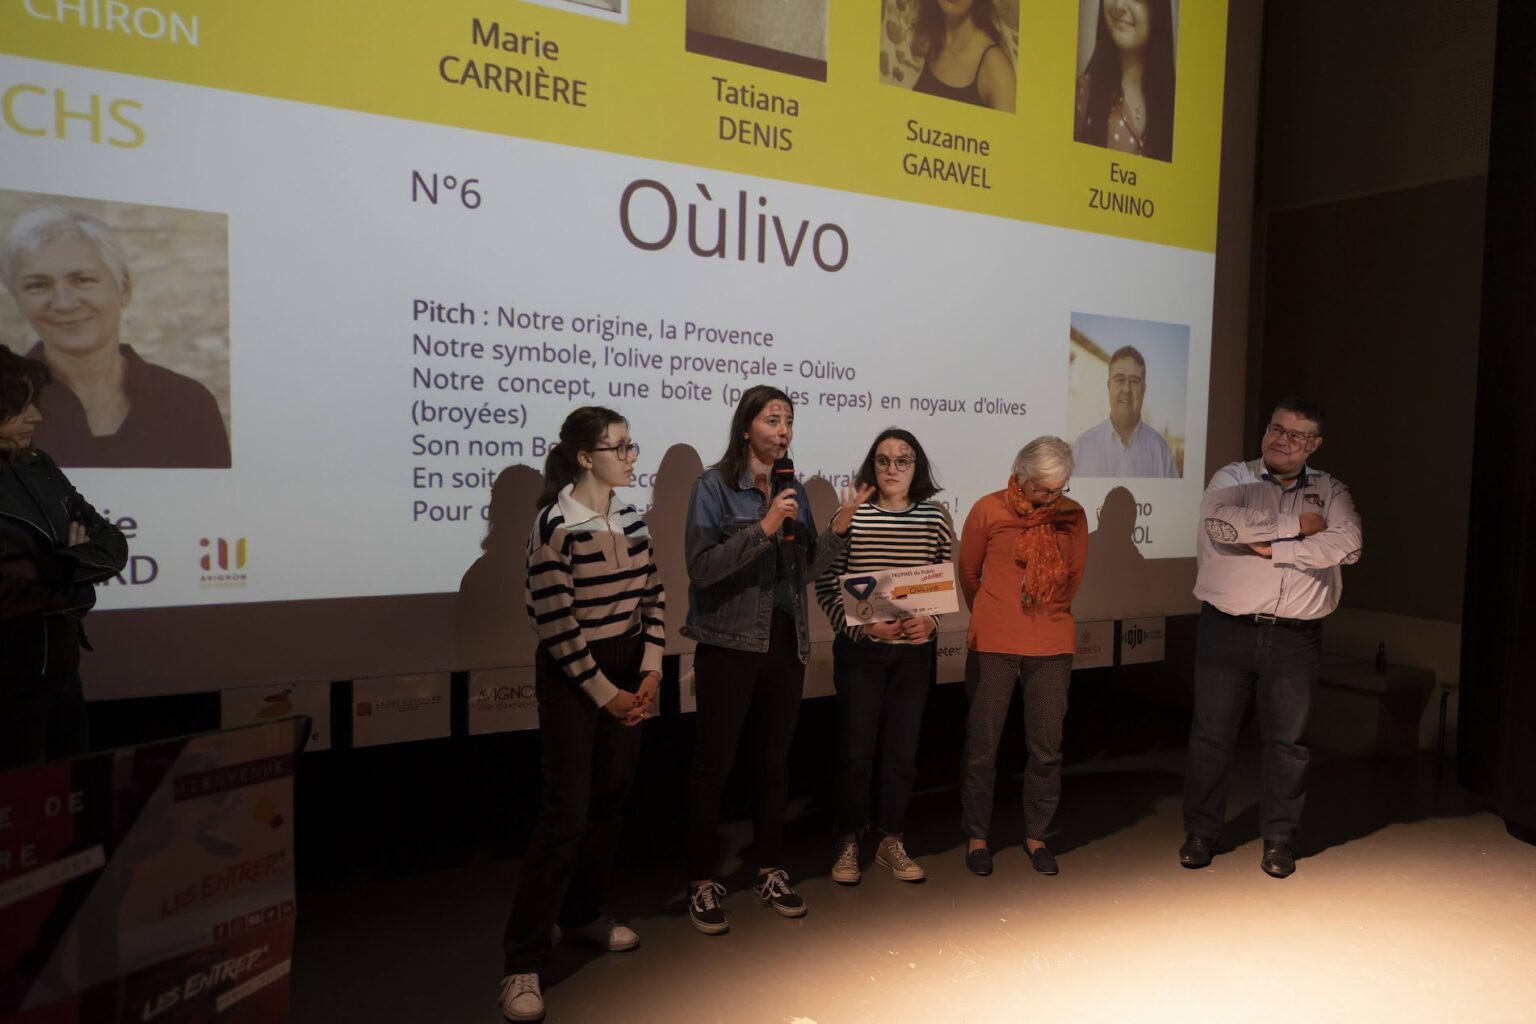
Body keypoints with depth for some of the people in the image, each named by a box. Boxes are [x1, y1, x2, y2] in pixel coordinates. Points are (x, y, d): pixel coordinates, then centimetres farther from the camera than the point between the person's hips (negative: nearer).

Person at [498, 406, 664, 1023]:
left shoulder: (631, 519, 5)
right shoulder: (556, 524, -16)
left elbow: (653, 597, 7)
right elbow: (554, 623, -18)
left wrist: (650, 674, -2)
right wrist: (603, 692, -13)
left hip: (629, 672, 7)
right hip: (572, 679, -6)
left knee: (610, 801, 12)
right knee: (566, 813, -6)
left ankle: (583, 914, 31)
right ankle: (524, 961, 5)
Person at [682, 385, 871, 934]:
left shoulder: (794, 491, 9)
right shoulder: (714, 485, -7)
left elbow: (806, 569, 10)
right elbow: (702, 567, -16)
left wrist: (839, 527, -4)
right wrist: (763, 528, -23)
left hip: (785, 645, 5)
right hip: (729, 645, -5)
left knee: (775, 761, 13)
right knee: (713, 764, 3)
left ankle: (770, 871, 28)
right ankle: (701, 882, 16)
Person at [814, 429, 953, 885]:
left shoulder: (935, 518, 2)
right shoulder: (850, 517, -5)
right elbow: (826, 584, -6)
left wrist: (932, 620, -11)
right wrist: (863, 625, -17)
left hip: (915, 651, 2)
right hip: (859, 650, -2)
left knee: (903, 752, 10)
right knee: (856, 751, 4)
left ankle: (891, 842, 27)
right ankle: (848, 844, 22)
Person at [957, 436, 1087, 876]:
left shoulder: (1073, 515, 3)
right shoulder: (989, 510, -4)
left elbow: (1074, 575, 16)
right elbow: (968, 572, 7)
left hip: (1052, 646, 2)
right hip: (993, 645, -2)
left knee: (1048, 748, 6)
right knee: (982, 747, 4)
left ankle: (1036, 835, 25)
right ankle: (976, 836, 20)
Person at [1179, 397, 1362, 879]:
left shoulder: (1331, 491, 9)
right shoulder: (1232, 478, 3)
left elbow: (1347, 544, -11)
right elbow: (1219, 522, -19)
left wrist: (1274, 549, -16)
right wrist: (1295, 524, -14)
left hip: (1295, 637, 1)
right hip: (1227, 629, -1)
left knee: (1287, 740, 9)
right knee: (1211, 733, 6)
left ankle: (1278, 839, 24)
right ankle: (1201, 832, 21)